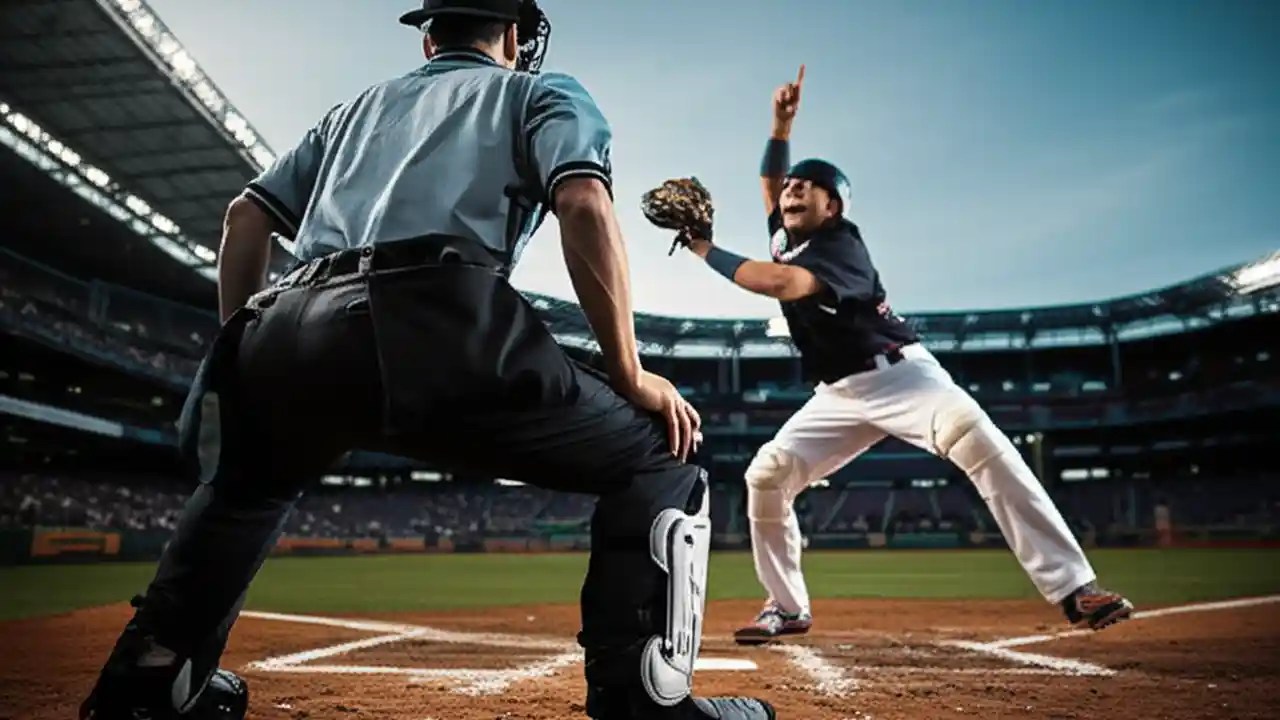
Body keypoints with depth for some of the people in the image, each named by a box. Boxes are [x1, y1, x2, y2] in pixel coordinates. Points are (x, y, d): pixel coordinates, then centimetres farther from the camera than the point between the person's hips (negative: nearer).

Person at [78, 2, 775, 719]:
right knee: (657, 460, 9)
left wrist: (245, 356, 29)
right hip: (440, 330, -5)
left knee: (245, 485, 37)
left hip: (291, 341, 6)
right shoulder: (543, 92, 22)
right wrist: (630, 376, 0)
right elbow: (585, 205, 0)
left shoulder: (357, 107, 35)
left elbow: (247, 214, 24)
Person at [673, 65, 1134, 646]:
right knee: (766, 476, -7)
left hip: (899, 375, -7)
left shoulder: (838, 244, -16)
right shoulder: (786, 236, 9)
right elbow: (770, 182, 23)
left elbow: (784, 283, -35)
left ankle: (1072, 586, -33)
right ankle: (787, 607, 8)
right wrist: (782, 124, 5)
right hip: (838, 396, 8)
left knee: (978, 438, -33)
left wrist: (704, 250, -26)